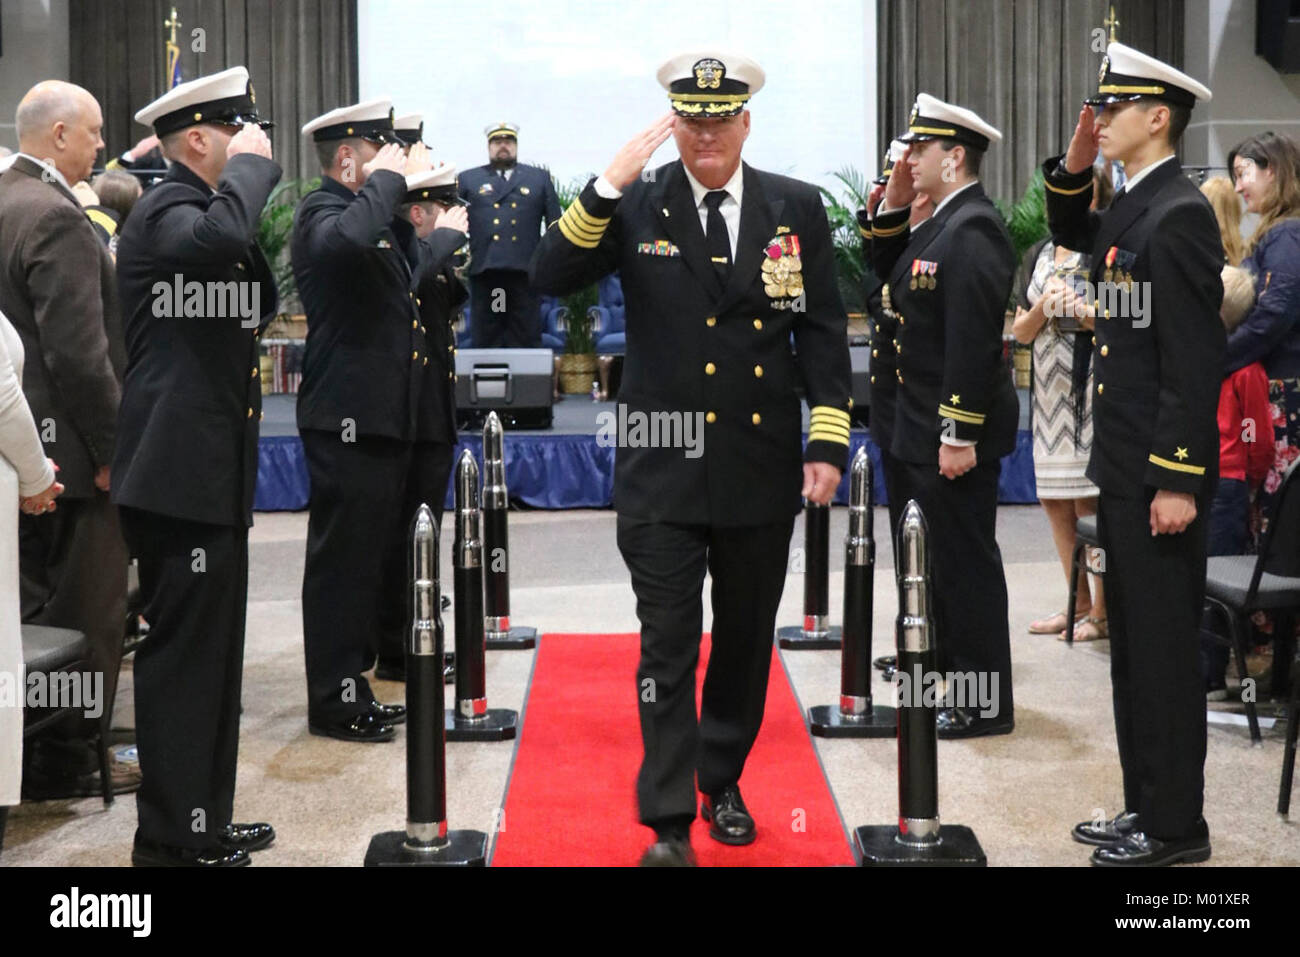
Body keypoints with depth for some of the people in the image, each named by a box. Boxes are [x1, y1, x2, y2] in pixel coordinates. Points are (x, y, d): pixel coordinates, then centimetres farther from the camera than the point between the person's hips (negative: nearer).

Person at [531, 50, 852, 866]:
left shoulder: (797, 208, 3)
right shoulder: (636, 205, -1)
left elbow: (823, 330, 3)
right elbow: (551, 277, -12)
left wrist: (829, 444, -3)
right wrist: (610, 184, -20)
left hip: (762, 466, 2)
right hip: (663, 468, -2)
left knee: (746, 638, 15)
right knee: (669, 644, -2)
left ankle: (723, 782, 33)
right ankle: (670, 822, 3)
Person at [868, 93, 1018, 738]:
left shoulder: (972, 230, -19)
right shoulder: (941, 223, 12)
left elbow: (973, 343, -24)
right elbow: (886, 271, 22)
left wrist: (959, 436, -24)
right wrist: (892, 205, 9)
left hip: (957, 432, -10)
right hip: (924, 425, 10)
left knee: (966, 562, -2)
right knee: (943, 557, 18)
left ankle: (986, 705, 7)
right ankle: (952, 668, 31)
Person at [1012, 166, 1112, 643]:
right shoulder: (1041, 254, 14)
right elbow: (1020, 331, 11)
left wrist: (1083, 312, -20)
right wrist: (1043, 308, -8)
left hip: (1092, 392, -7)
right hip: (1050, 390, 7)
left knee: (1091, 504, -6)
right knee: (1055, 503, 9)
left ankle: (1102, 612, 4)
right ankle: (1079, 603, 21)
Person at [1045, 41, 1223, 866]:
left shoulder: (1179, 214, -16)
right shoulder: (1131, 207, 11)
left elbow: (1196, 360, -20)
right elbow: (1073, 235, 33)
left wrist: (1178, 481, -21)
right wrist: (1074, 167, 13)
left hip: (1161, 475, -9)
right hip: (1123, 470, 9)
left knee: (1164, 647, 0)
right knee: (1133, 643, 15)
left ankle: (1176, 826, 11)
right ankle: (1145, 806, 26)